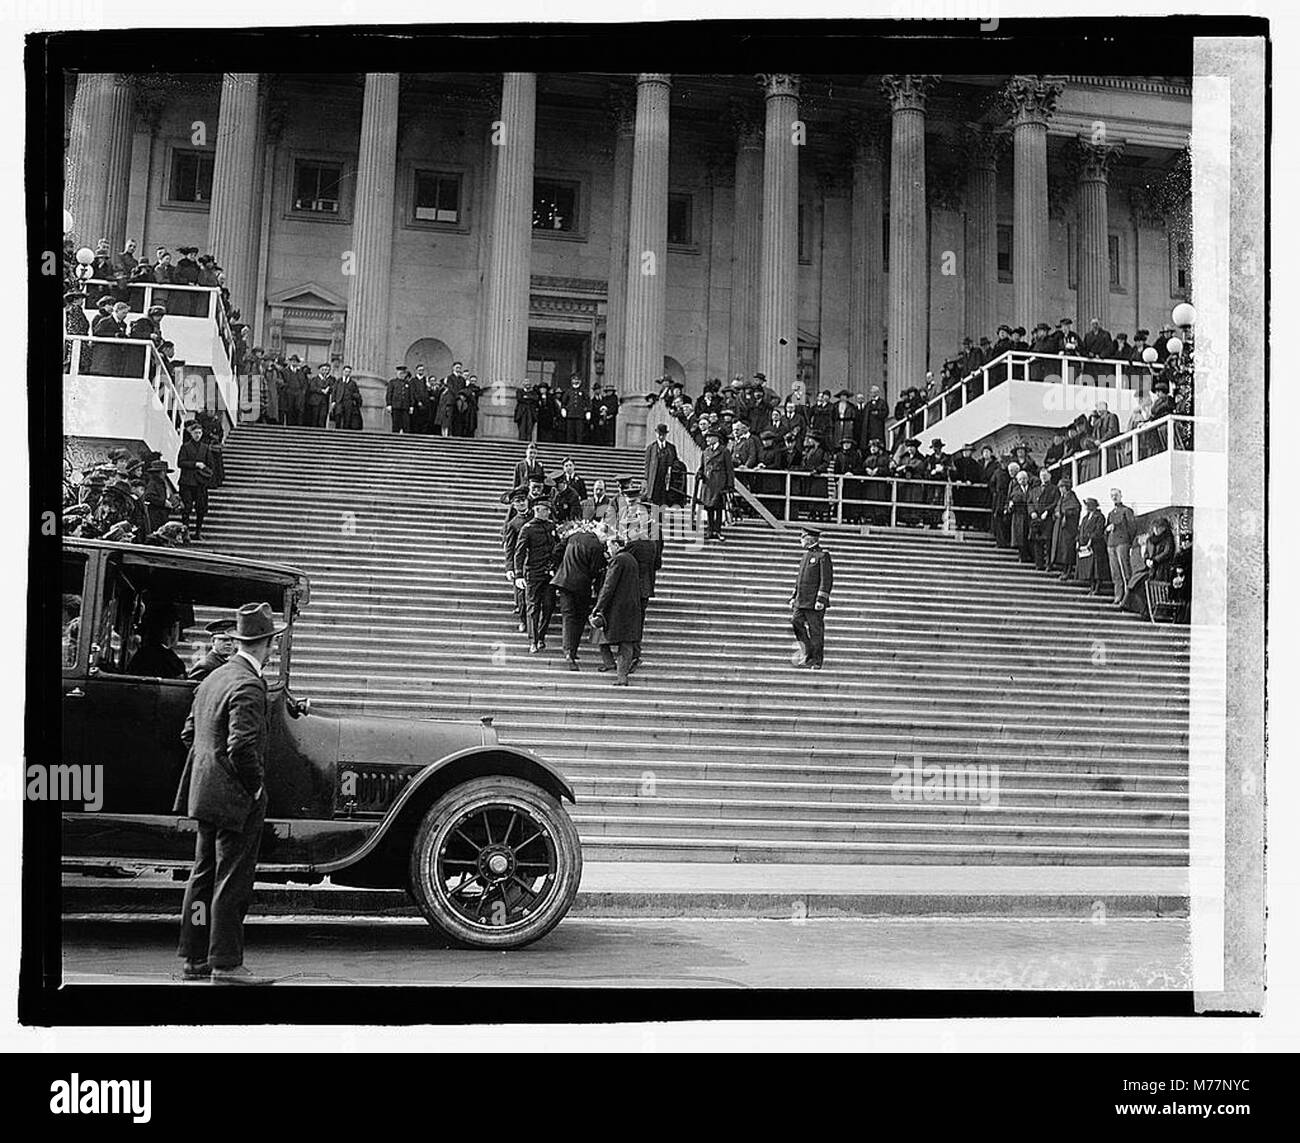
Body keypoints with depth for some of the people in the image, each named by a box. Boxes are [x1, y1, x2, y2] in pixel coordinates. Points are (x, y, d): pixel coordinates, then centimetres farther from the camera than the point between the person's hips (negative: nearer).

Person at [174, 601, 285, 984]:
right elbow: (242, 746, -26)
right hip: (236, 798, -9)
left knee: (204, 877, 14)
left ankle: (196, 959, 22)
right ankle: (226, 964, 0)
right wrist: (256, 787, -14)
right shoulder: (249, 685, -18)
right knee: (232, 881, -4)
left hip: (204, 793, 9)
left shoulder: (213, 678, 11)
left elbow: (189, 733, 17)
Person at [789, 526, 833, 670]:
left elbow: (827, 580, -13)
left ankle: (816, 662, 5)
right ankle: (807, 653, 5)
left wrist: (821, 600, -19)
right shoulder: (806, 555, 17)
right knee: (796, 621, -5)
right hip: (801, 601, 8)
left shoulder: (823, 555, -8)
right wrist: (793, 597, 18)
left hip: (814, 602, -8)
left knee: (815, 630, -2)